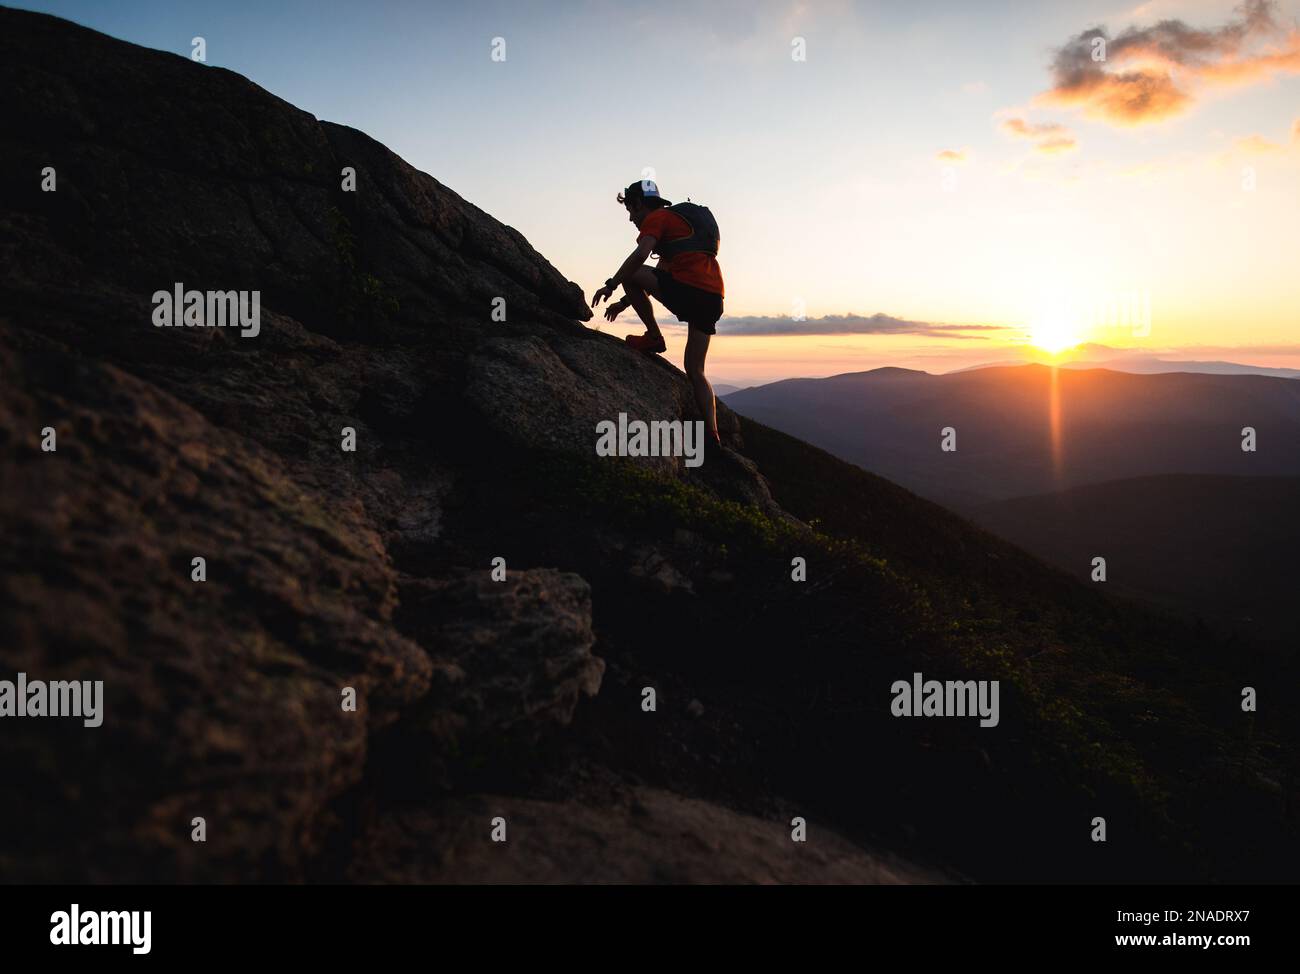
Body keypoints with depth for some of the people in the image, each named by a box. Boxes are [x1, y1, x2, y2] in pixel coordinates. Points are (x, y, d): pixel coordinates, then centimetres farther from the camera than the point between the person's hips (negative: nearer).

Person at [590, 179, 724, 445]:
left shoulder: (657, 218, 5)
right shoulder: (682, 218, 34)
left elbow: (640, 255, -15)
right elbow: (659, 276, 37)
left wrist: (610, 286, -8)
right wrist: (626, 302, 37)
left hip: (688, 289, -9)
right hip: (713, 298, 9)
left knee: (631, 273, 5)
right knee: (695, 371, 12)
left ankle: (654, 338, 6)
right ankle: (712, 433, 2)